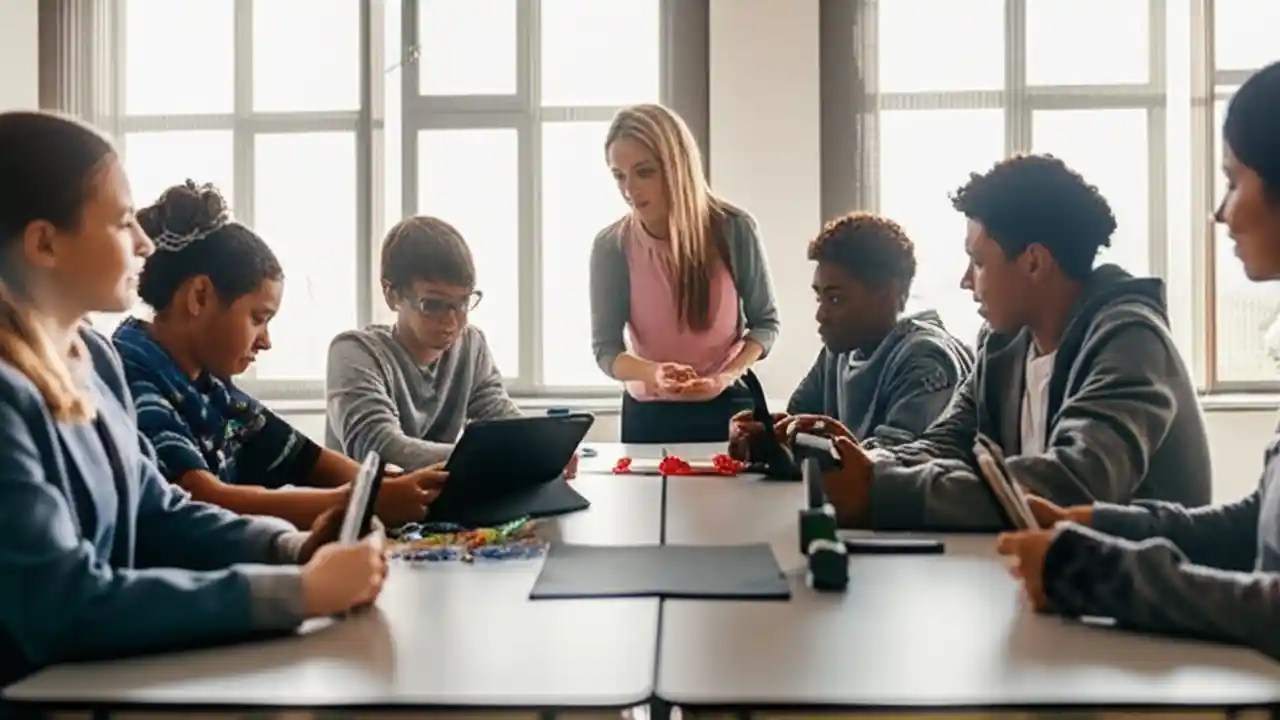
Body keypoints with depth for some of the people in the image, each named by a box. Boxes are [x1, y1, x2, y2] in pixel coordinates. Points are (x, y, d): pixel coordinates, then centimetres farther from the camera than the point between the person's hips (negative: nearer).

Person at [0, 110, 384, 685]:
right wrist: (301, 591, -26)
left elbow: (157, 513, 9)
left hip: (105, 671, 7)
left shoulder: (91, 354, 5)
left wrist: (291, 548, -7)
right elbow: (70, 610, -26)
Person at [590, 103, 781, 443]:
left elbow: (765, 322, -3)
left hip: (728, 406, 0)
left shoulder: (735, 229, -13)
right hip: (649, 414, 1)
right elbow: (606, 349, -11)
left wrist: (728, 376, -20)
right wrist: (651, 372, -31)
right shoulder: (610, 246, -13)